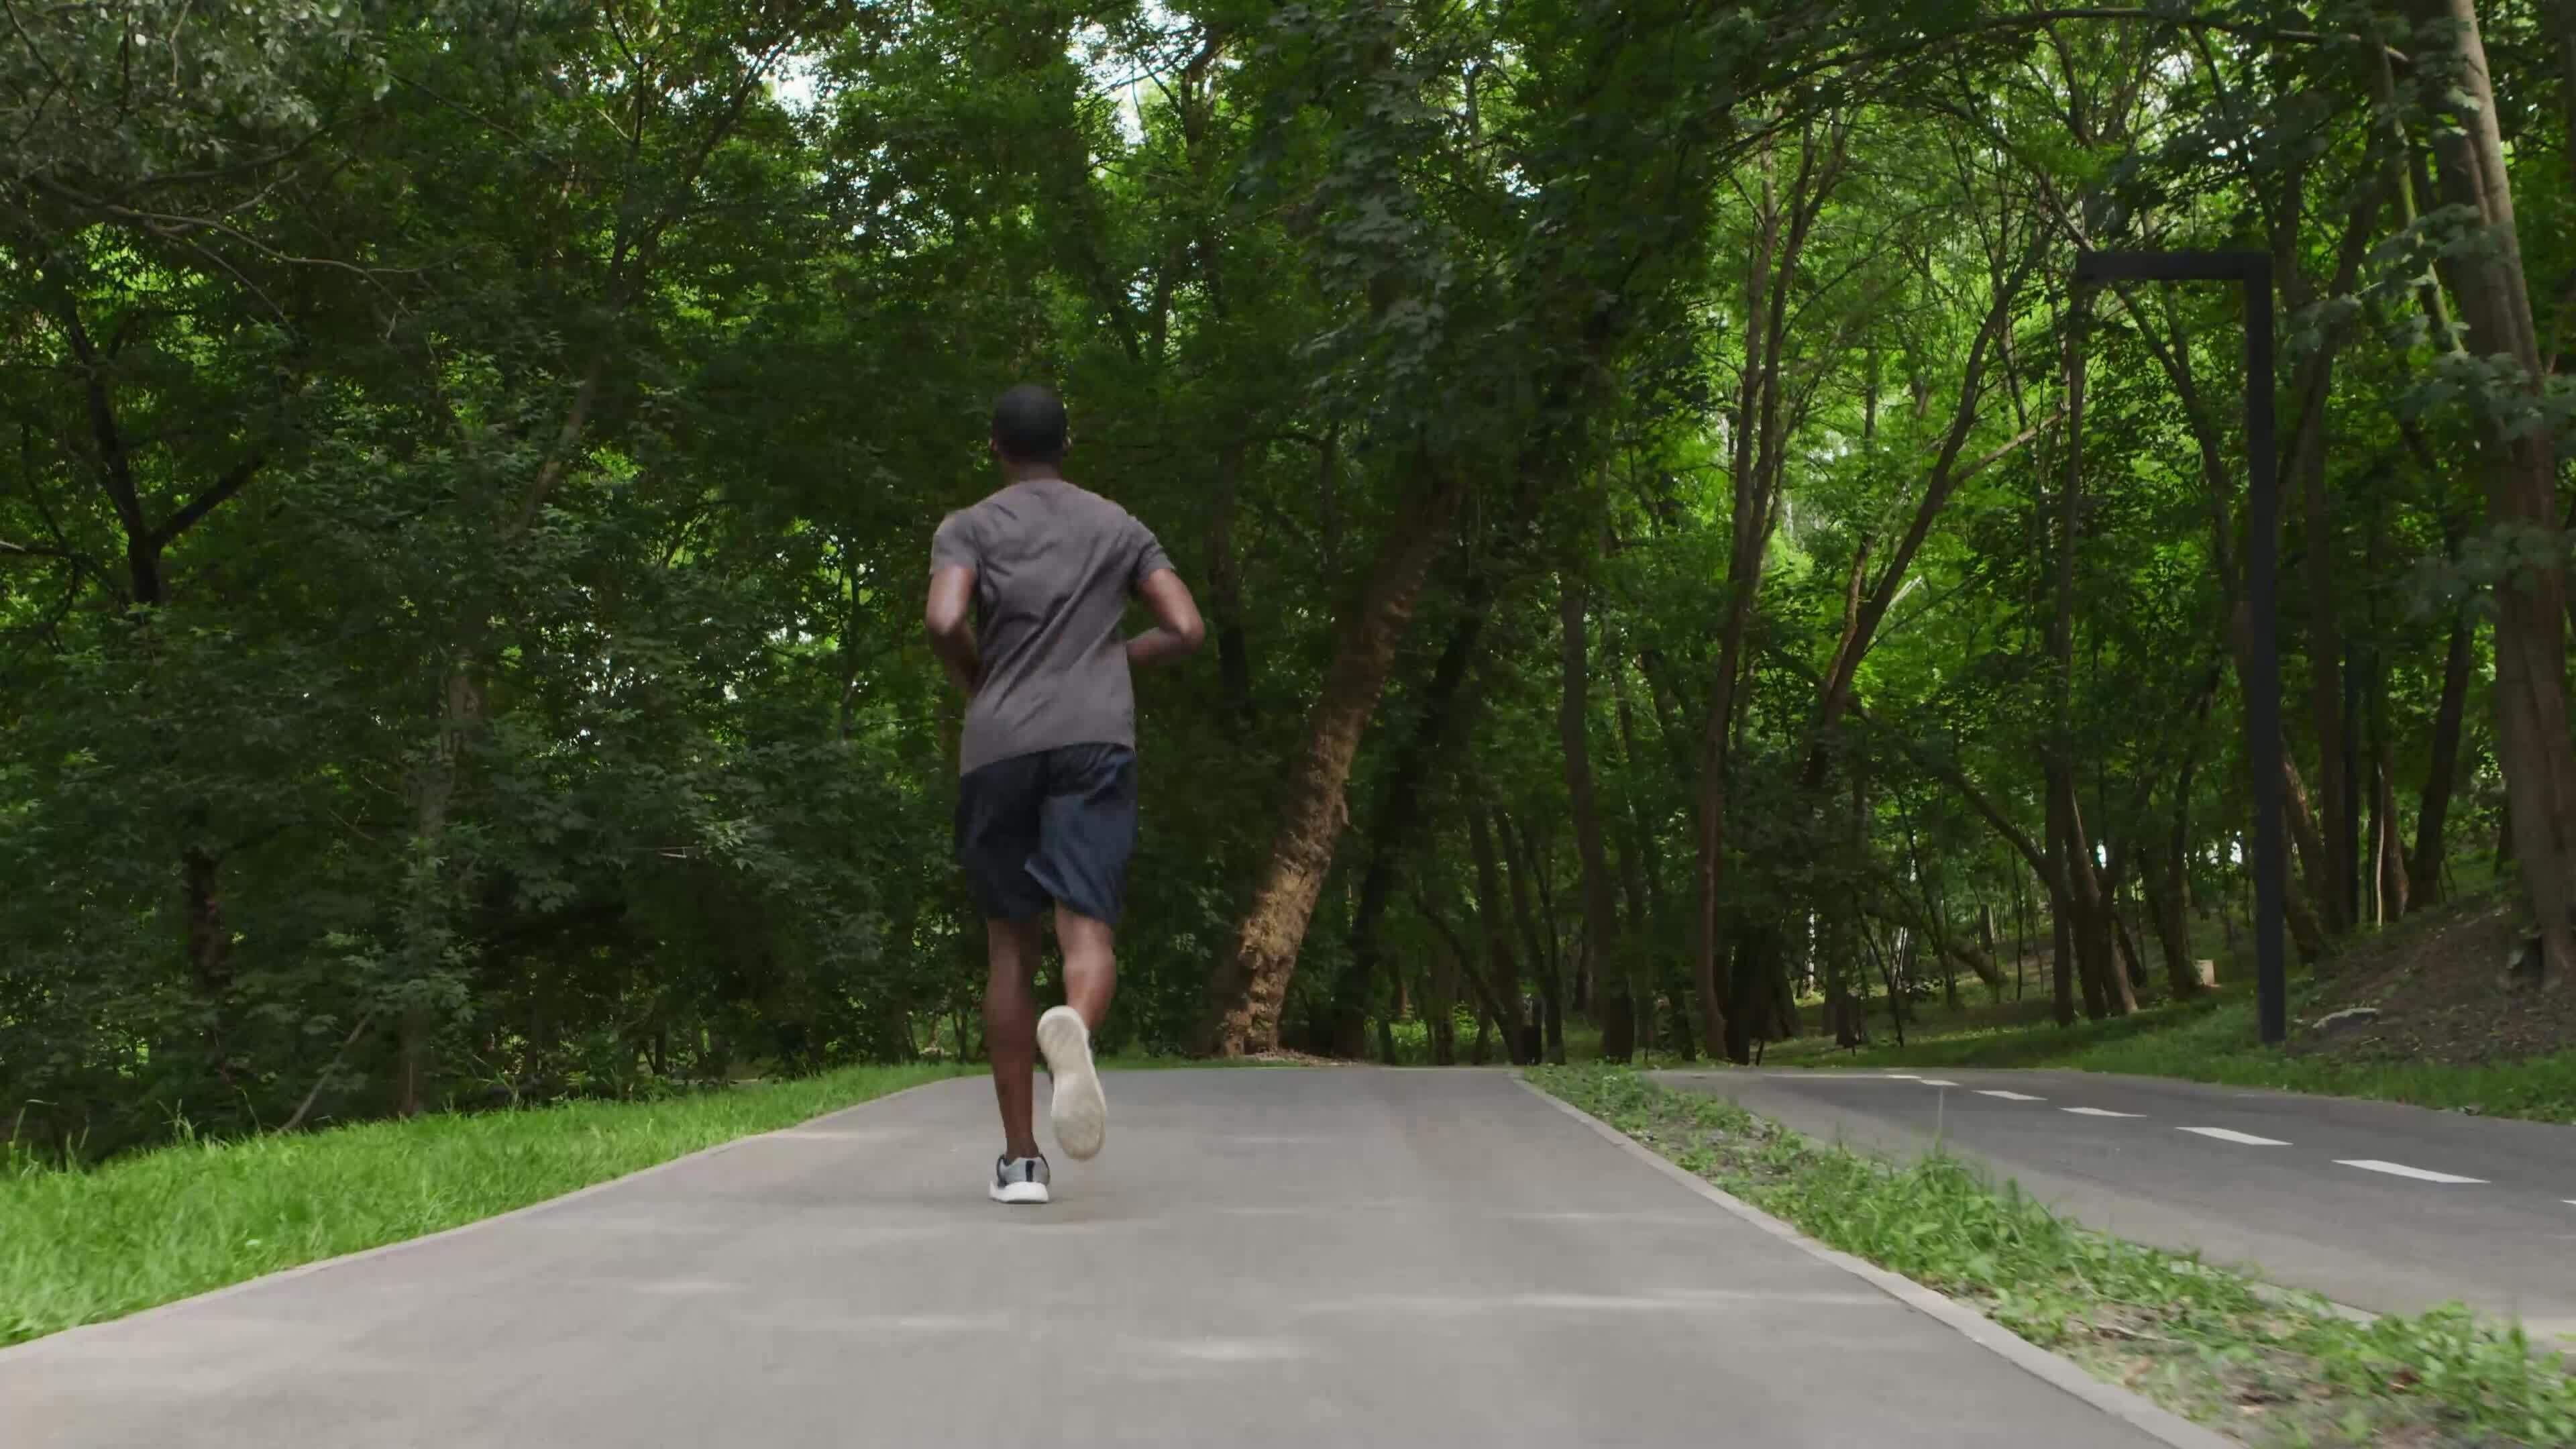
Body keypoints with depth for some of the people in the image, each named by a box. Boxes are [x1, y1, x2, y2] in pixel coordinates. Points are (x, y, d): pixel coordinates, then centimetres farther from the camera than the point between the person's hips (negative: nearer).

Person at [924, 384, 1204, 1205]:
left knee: (1010, 947, 10)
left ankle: (1020, 1157, 10)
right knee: (1087, 934, -9)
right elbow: (1187, 630, 8)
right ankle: (1073, 1030, -46)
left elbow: (943, 622, -8)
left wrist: (978, 683, 12)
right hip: (1094, 738, 0)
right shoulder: (1120, 528, 18)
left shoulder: (968, 529, 11)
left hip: (997, 747, 0)